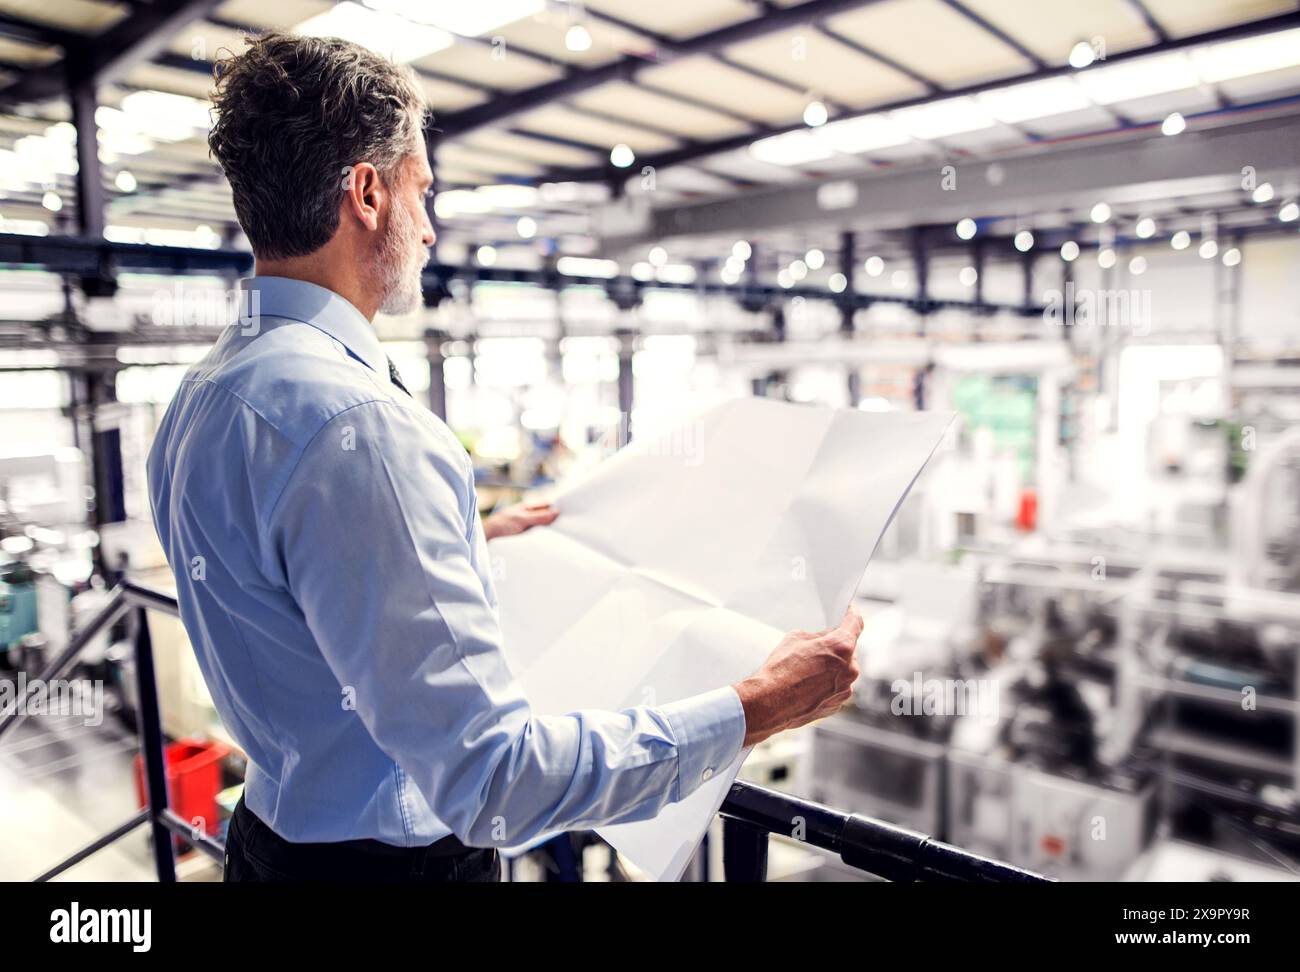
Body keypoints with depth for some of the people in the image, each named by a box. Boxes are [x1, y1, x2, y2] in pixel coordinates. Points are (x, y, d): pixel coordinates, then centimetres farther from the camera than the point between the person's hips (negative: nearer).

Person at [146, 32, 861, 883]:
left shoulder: (199, 401, 1)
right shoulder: (353, 423, -30)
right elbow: (491, 783, -31)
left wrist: (468, 542, 21)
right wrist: (757, 708, -24)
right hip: (396, 854, -8)